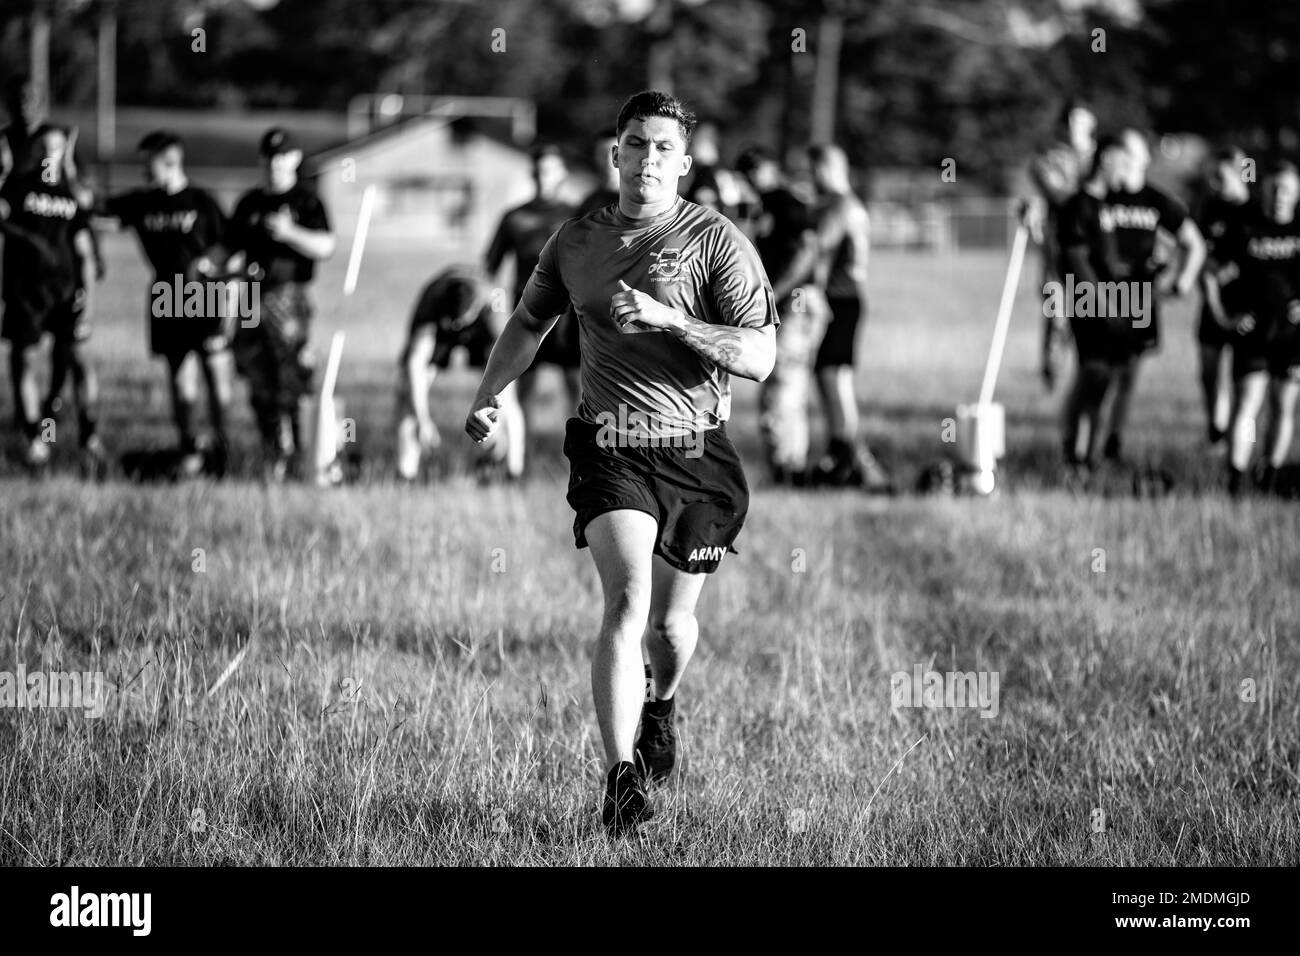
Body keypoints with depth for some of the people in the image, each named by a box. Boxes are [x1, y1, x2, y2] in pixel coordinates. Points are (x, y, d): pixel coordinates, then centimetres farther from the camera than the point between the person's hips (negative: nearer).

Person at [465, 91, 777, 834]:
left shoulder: (716, 241, -5)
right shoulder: (577, 241, 7)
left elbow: (760, 357, -14)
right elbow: (529, 323, 26)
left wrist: (669, 319, -23)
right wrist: (491, 395, 14)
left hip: (698, 454, -1)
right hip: (611, 453, 1)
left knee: (671, 620, 11)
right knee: (628, 600, -19)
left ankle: (663, 704, 47)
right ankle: (622, 779, -22)